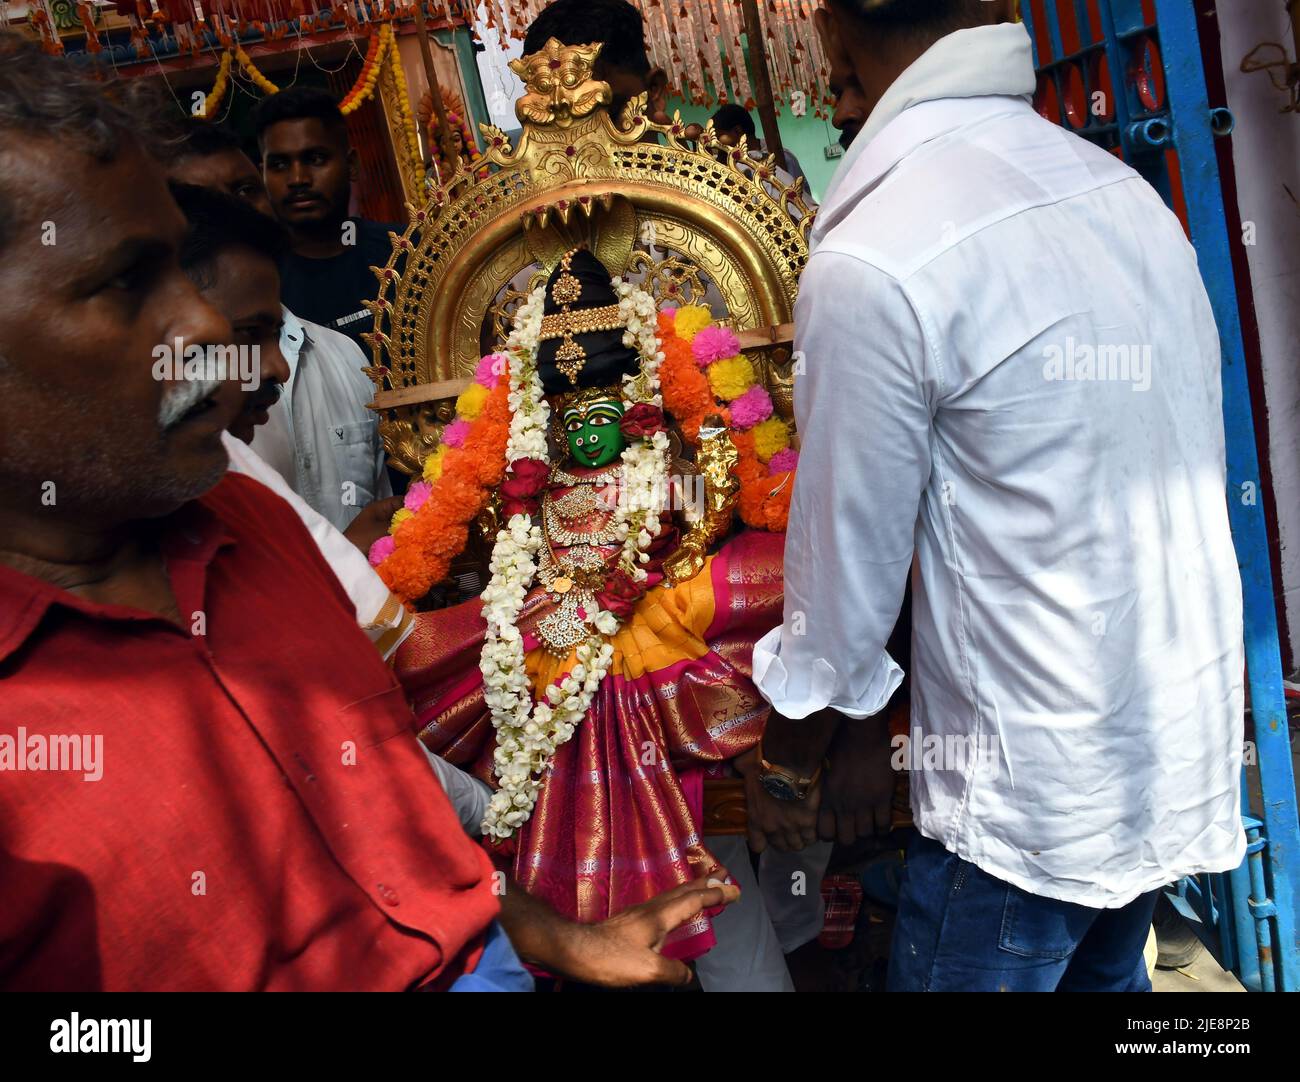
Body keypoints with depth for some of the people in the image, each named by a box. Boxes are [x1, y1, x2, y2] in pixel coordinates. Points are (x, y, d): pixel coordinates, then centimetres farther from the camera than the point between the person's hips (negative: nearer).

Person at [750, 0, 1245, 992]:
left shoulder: (871, 266, -23)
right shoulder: (1126, 190, 0)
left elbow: (845, 585, -15)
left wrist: (789, 766, 5)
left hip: (1031, 807, -7)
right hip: (1186, 760, 7)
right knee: (1107, 968, 26)